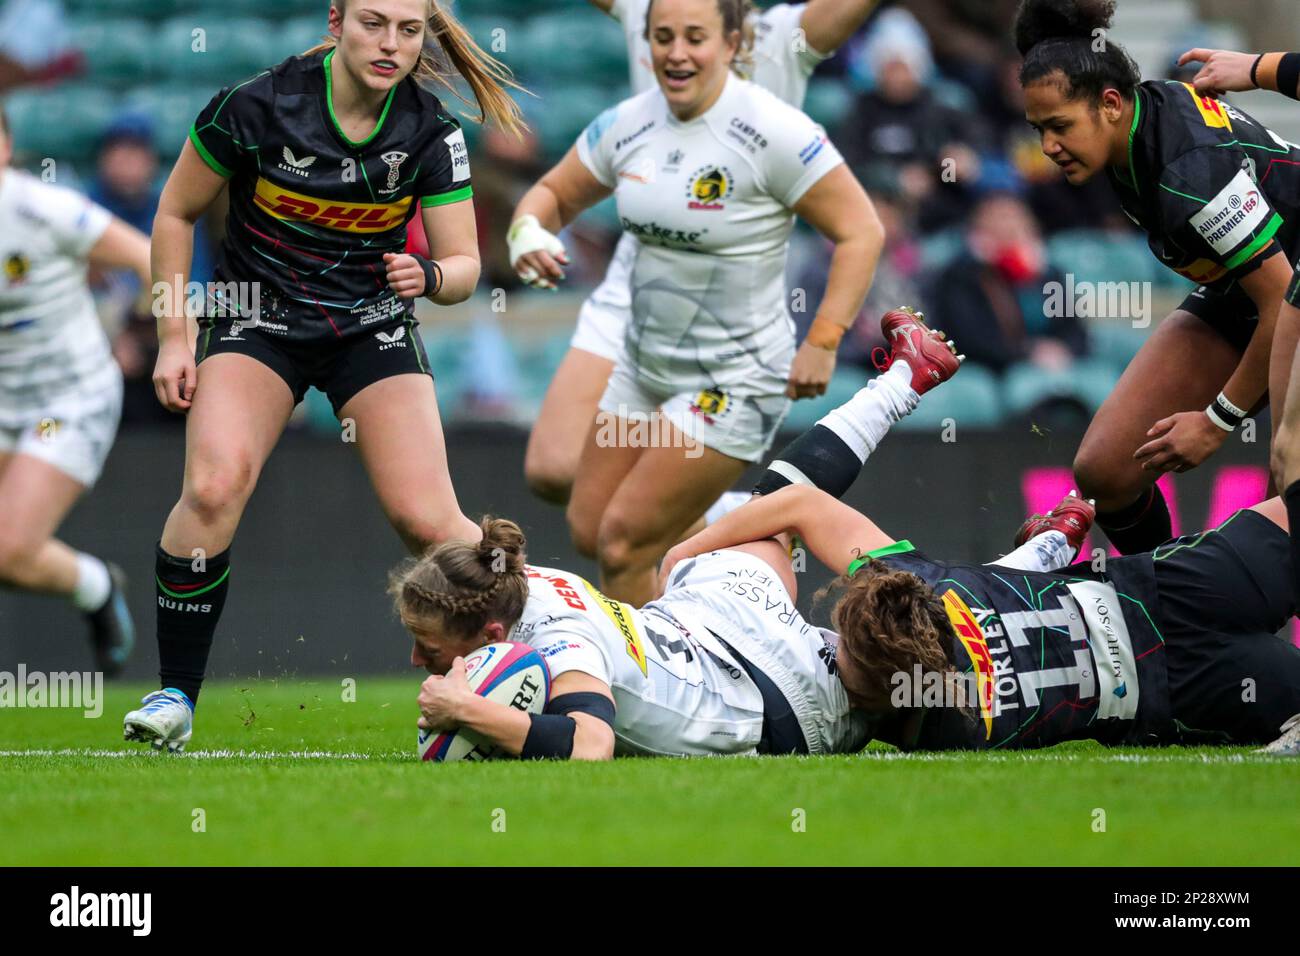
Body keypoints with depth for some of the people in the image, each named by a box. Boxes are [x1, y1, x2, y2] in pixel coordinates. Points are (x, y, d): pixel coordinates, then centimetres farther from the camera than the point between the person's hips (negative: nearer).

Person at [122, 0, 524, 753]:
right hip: (258, 319, -1)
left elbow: (465, 267, -5)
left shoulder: (431, 133, -11)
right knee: (213, 487, -25)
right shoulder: (257, 106, -17)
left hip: (374, 326, 1)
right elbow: (177, 214, -3)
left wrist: (429, 276, -28)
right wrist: (174, 336, -6)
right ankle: (176, 697, -11)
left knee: (426, 520, -13)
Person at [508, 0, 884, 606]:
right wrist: (528, 230, -11)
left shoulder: (774, 133, -19)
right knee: (588, 532, 11)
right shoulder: (628, 124, 0)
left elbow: (860, 231, -17)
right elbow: (556, 193, 13)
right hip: (643, 367, 7)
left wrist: (822, 344, -22)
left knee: (624, 543, -9)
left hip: (734, 384, -7)